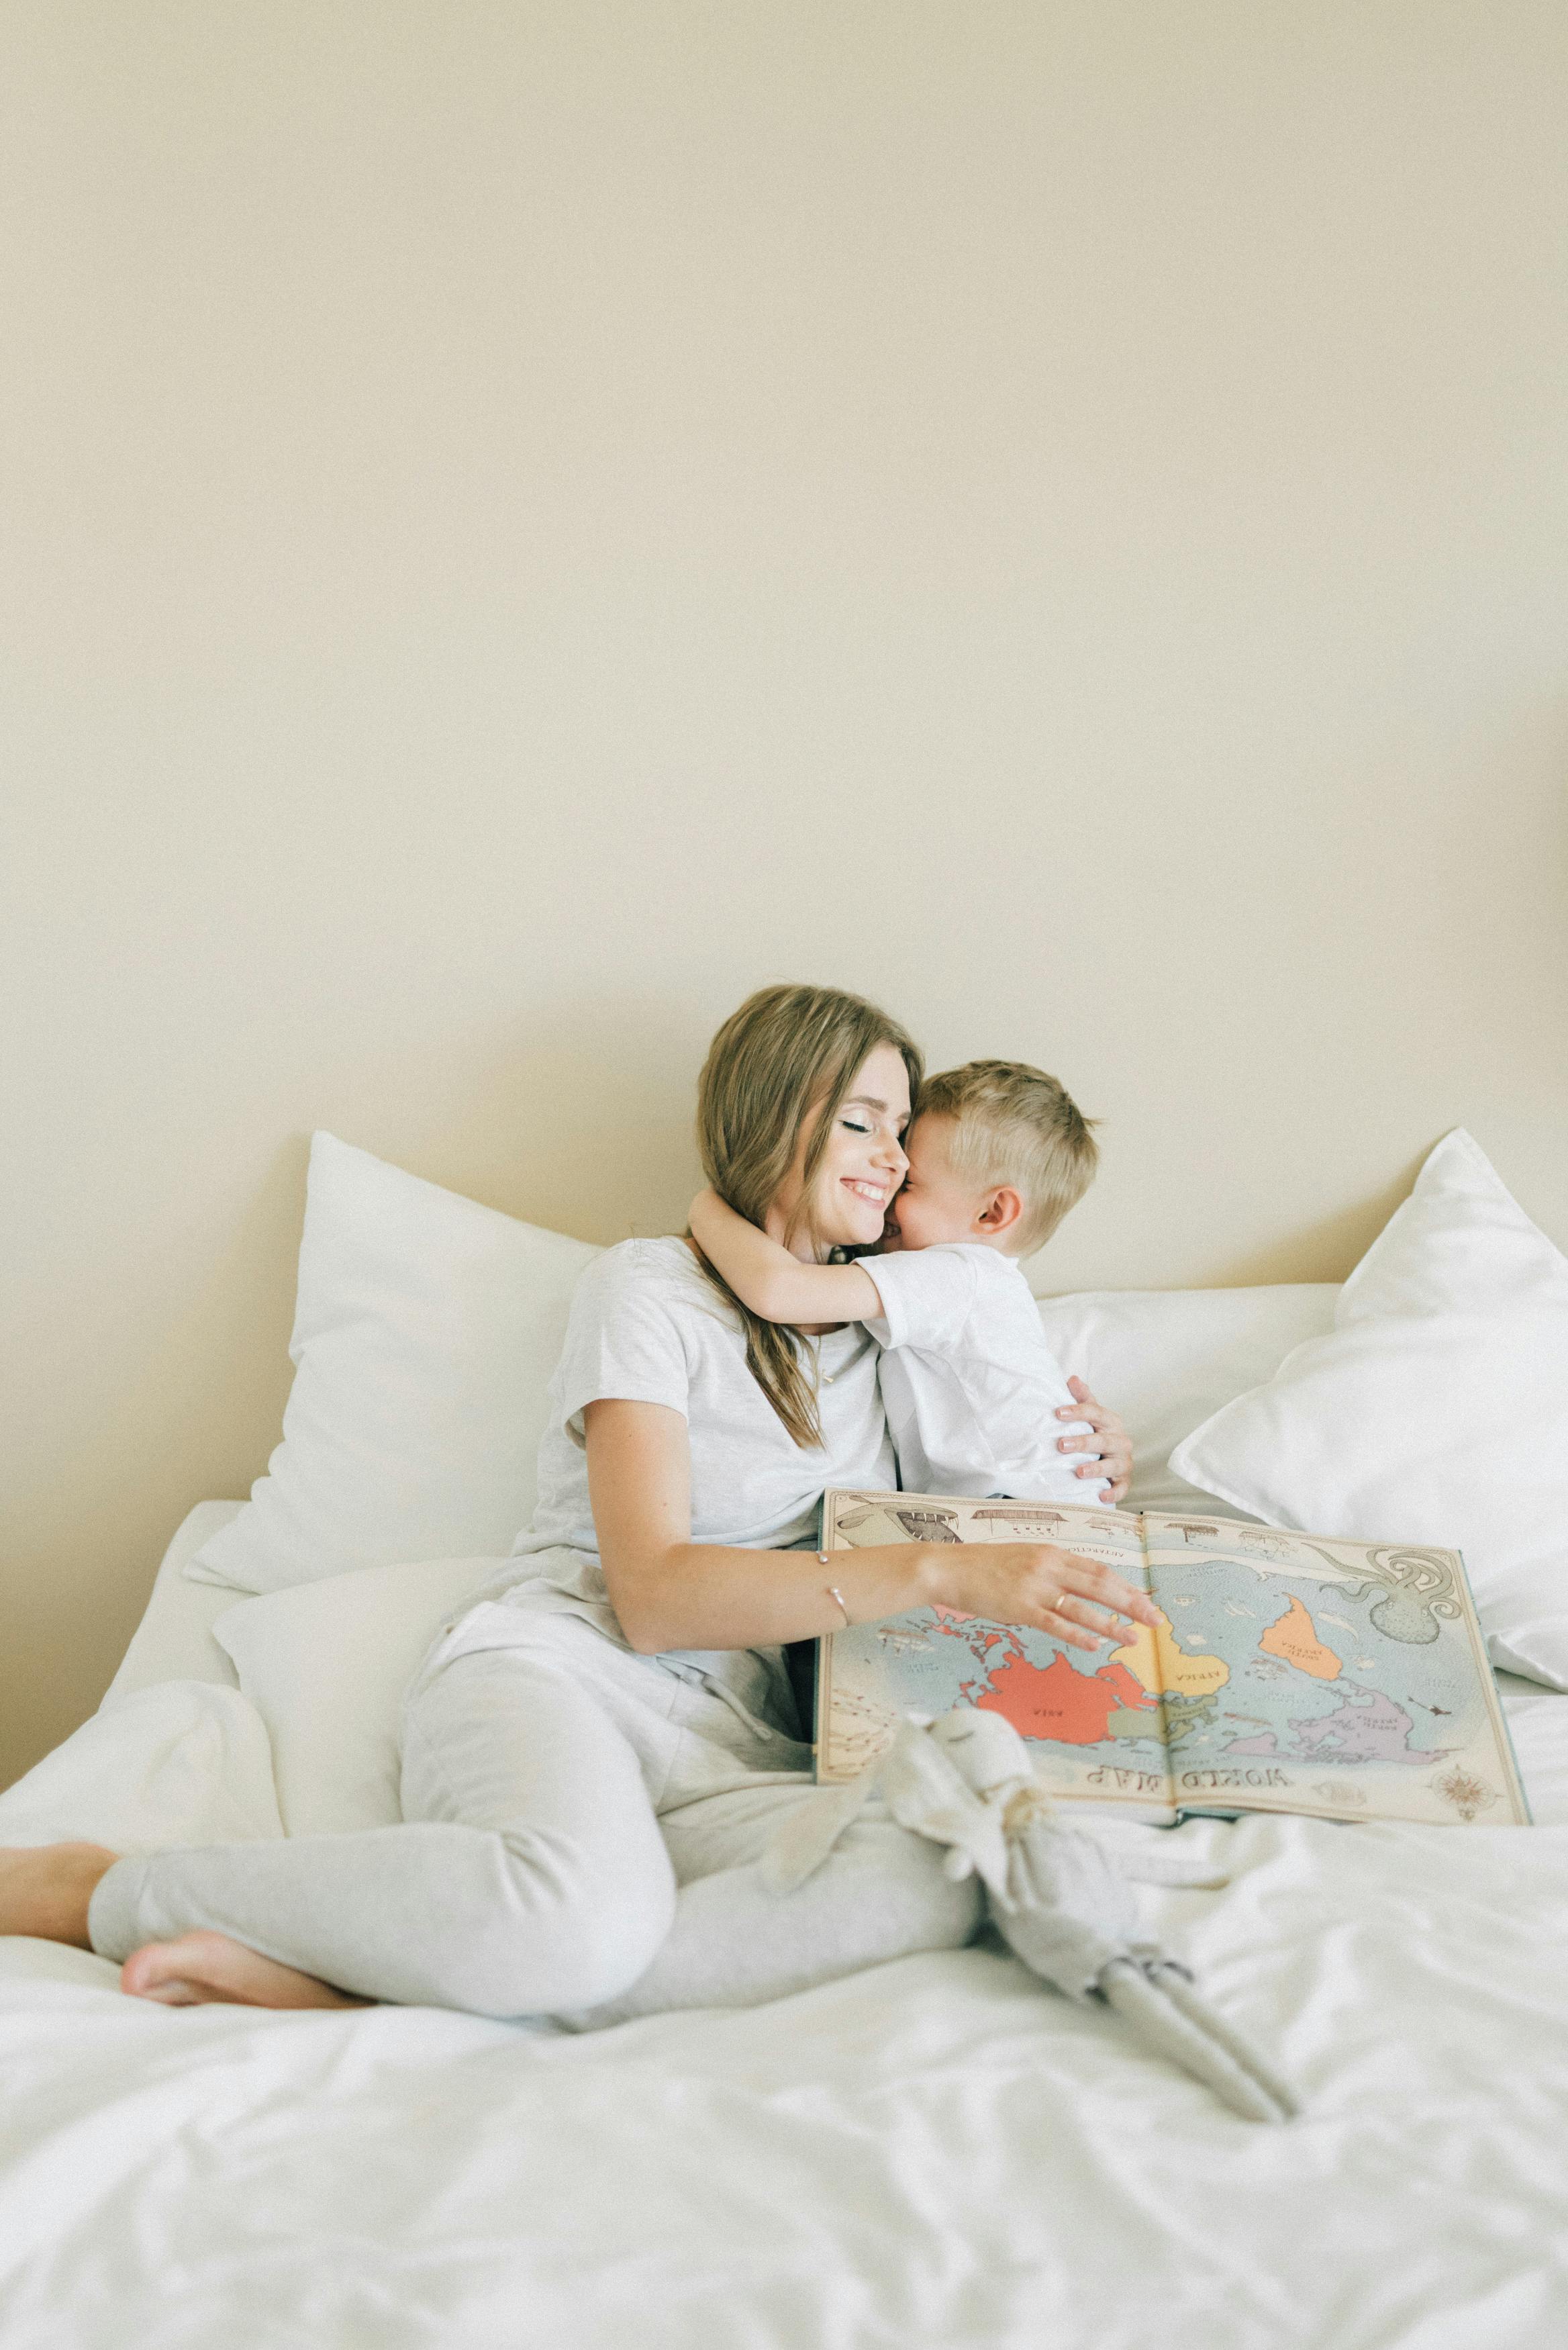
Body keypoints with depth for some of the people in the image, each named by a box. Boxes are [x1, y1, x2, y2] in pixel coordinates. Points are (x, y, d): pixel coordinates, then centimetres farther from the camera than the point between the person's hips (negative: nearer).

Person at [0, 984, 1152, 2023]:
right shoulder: (649, 1286, 4)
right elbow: (654, 1592, -9)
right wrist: (943, 1570, -18)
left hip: (732, 1749, 5)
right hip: (559, 1668, -5)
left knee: (936, 1884, -32)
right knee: (591, 1909, -42)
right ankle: (98, 1890, -17)